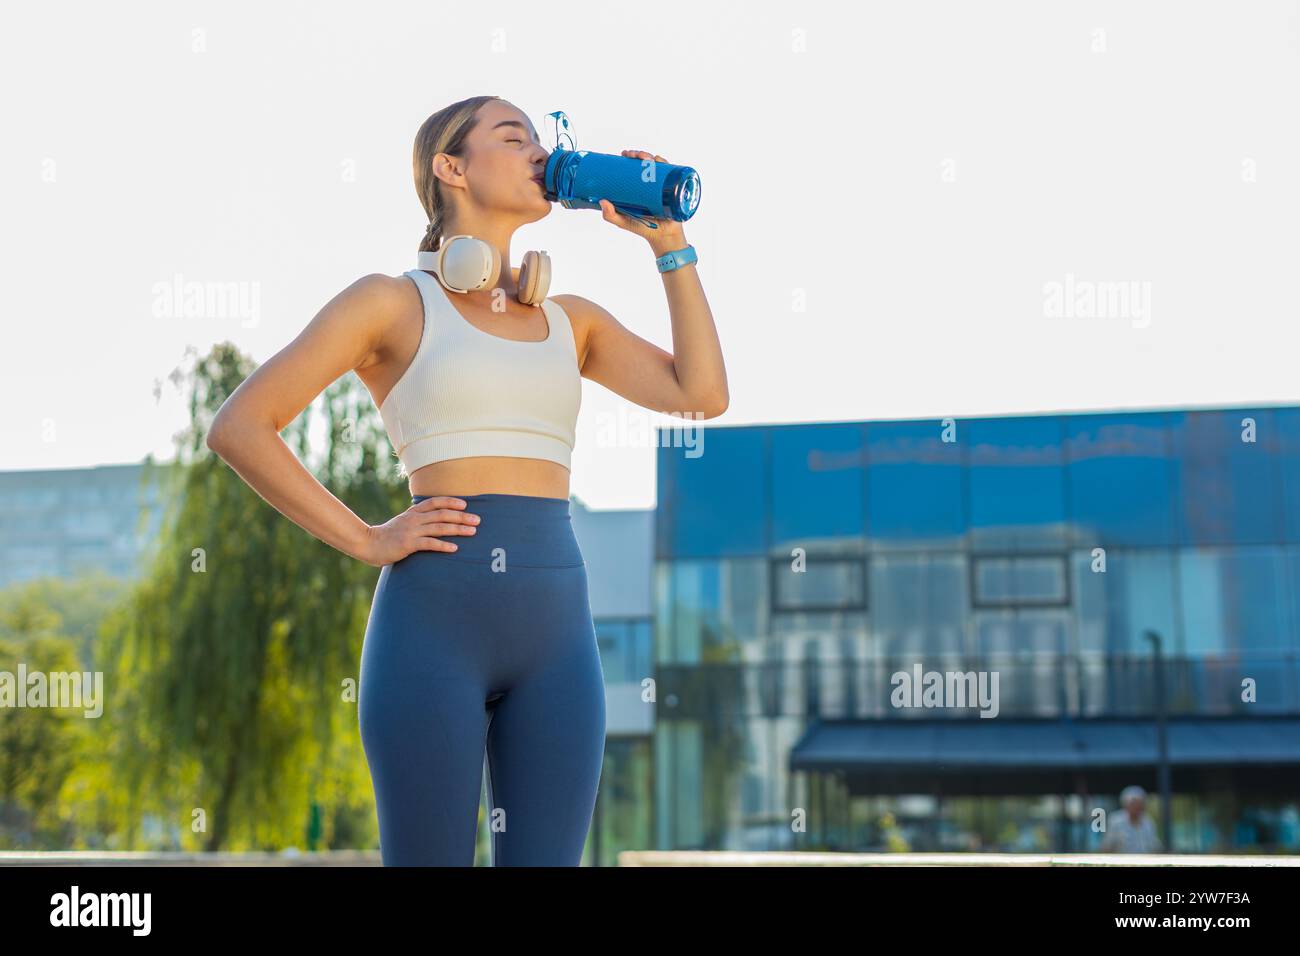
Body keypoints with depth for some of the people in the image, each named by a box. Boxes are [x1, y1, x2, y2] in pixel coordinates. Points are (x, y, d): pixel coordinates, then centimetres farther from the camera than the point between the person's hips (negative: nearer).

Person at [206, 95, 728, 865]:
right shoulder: (393, 302, 4)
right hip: (434, 620, -4)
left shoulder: (573, 321, 17)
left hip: (557, 626, 4)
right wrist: (364, 541, -6)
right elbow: (238, 428, -1)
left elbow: (703, 396, 3)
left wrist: (668, 242, 7)